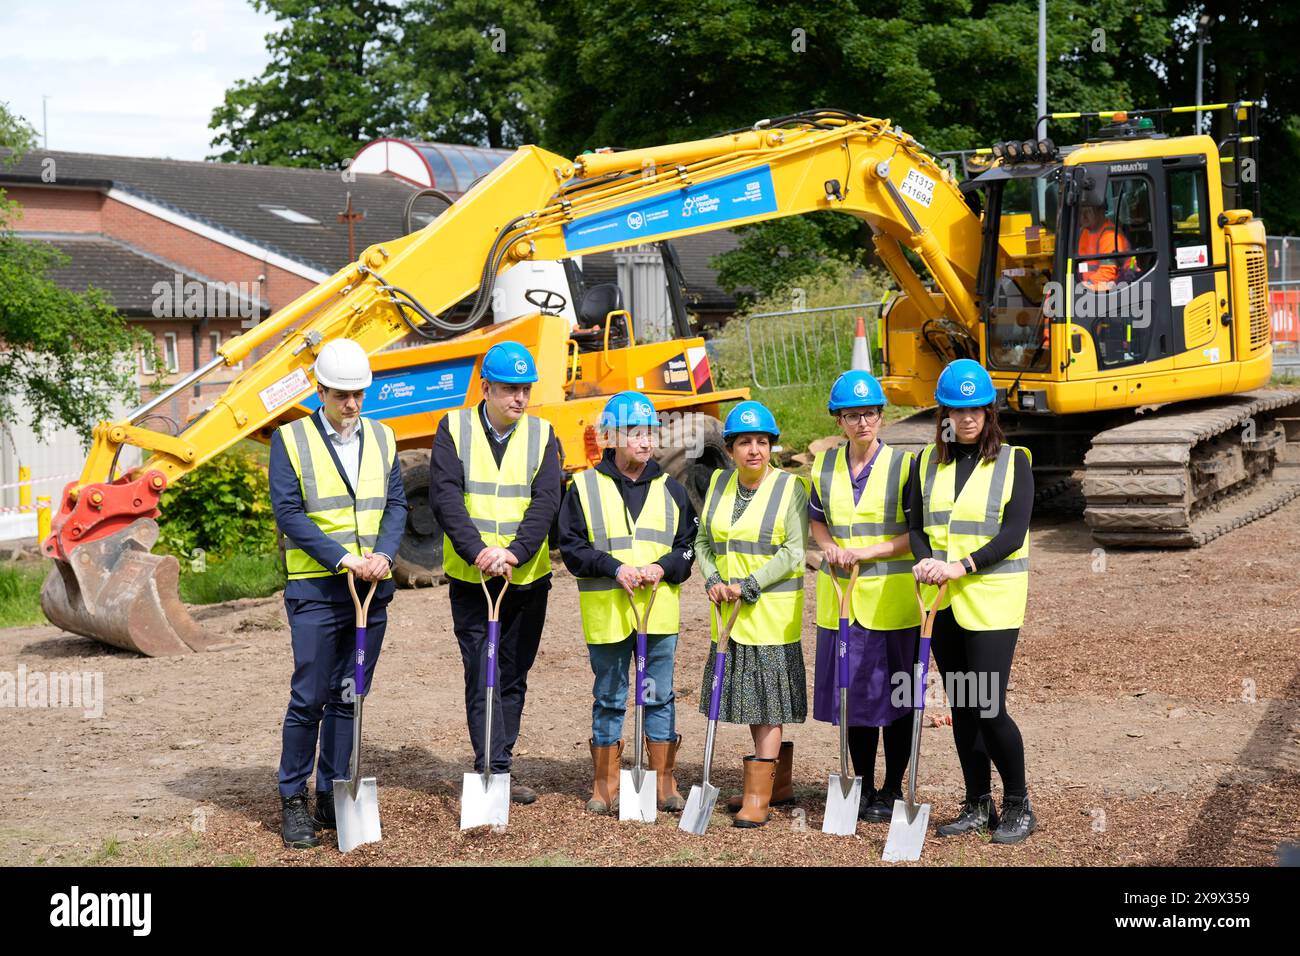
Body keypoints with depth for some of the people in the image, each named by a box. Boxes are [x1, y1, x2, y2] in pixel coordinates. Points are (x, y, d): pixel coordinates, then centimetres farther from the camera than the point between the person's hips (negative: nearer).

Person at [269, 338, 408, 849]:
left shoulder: (381, 438, 11)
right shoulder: (290, 439, -3)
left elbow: (397, 503, 8)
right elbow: (289, 512, -9)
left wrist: (382, 554, -10)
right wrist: (342, 558, -17)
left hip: (373, 588, 4)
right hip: (315, 587, -4)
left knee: (347, 698, 9)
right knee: (309, 699, -3)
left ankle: (333, 797, 18)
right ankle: (293, 800, 10)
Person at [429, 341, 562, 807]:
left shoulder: (541, 434, 3)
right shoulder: (454, 429, -2)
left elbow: (546, 500, -8)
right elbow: (444, 495, -12)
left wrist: (514, 551, -23)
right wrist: (478, 551, -24)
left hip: (528, 578, 3)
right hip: (470, 577, -3)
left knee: (513, 677, 10)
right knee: (482, 677, -5)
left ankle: (496, 771, 20)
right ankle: (494, 770, -4)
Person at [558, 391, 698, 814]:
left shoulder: (670, 489, 8)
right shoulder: (585, 487, 0)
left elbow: (688, 545, 9)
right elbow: (572, 547, -2)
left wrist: (664, 567, -10)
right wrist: (613, 568, -14)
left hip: (660, 608, 2)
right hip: (606, 610, -2)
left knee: (660, 696, 7)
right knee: (609, 698, 7)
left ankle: (664, 783, 16)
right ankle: (605, 786, 16)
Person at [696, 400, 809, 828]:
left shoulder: (790, 487, -6)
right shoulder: (719, 483, 9)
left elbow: (794, 552, -12)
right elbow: (703, 540, 12)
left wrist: (747, 586, -17)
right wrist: (713, 580, -5)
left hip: (772, 611, -6)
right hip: (730, 613, 6)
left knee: (768, 701, -6)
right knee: (751, 699, 12)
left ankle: (758, 796, -5)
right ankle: (780, 783, 26)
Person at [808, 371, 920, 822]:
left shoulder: (903, 464, -6)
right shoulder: (825, 465, 6)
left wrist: (865, 552, -17)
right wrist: (829, 545, -4)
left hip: (892, 602, -4)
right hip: (840, 600, 4)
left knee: (895, 698, 4)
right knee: (854, 696, 10)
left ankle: (893, 789, 17)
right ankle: (863, 787, 23)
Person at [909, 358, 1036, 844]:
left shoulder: (1013, 461, -3)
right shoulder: (928, 462, 9)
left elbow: (1012, 535, -11)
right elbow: (916, 526, 7)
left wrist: (963, 566, -23)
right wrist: (926, 561, -14)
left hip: (991, 599, -5)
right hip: (942, 601, 5)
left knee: (989, 707, -9)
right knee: (961, 708, 10)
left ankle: (1018, 806, 8)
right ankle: (978, 805, 22)